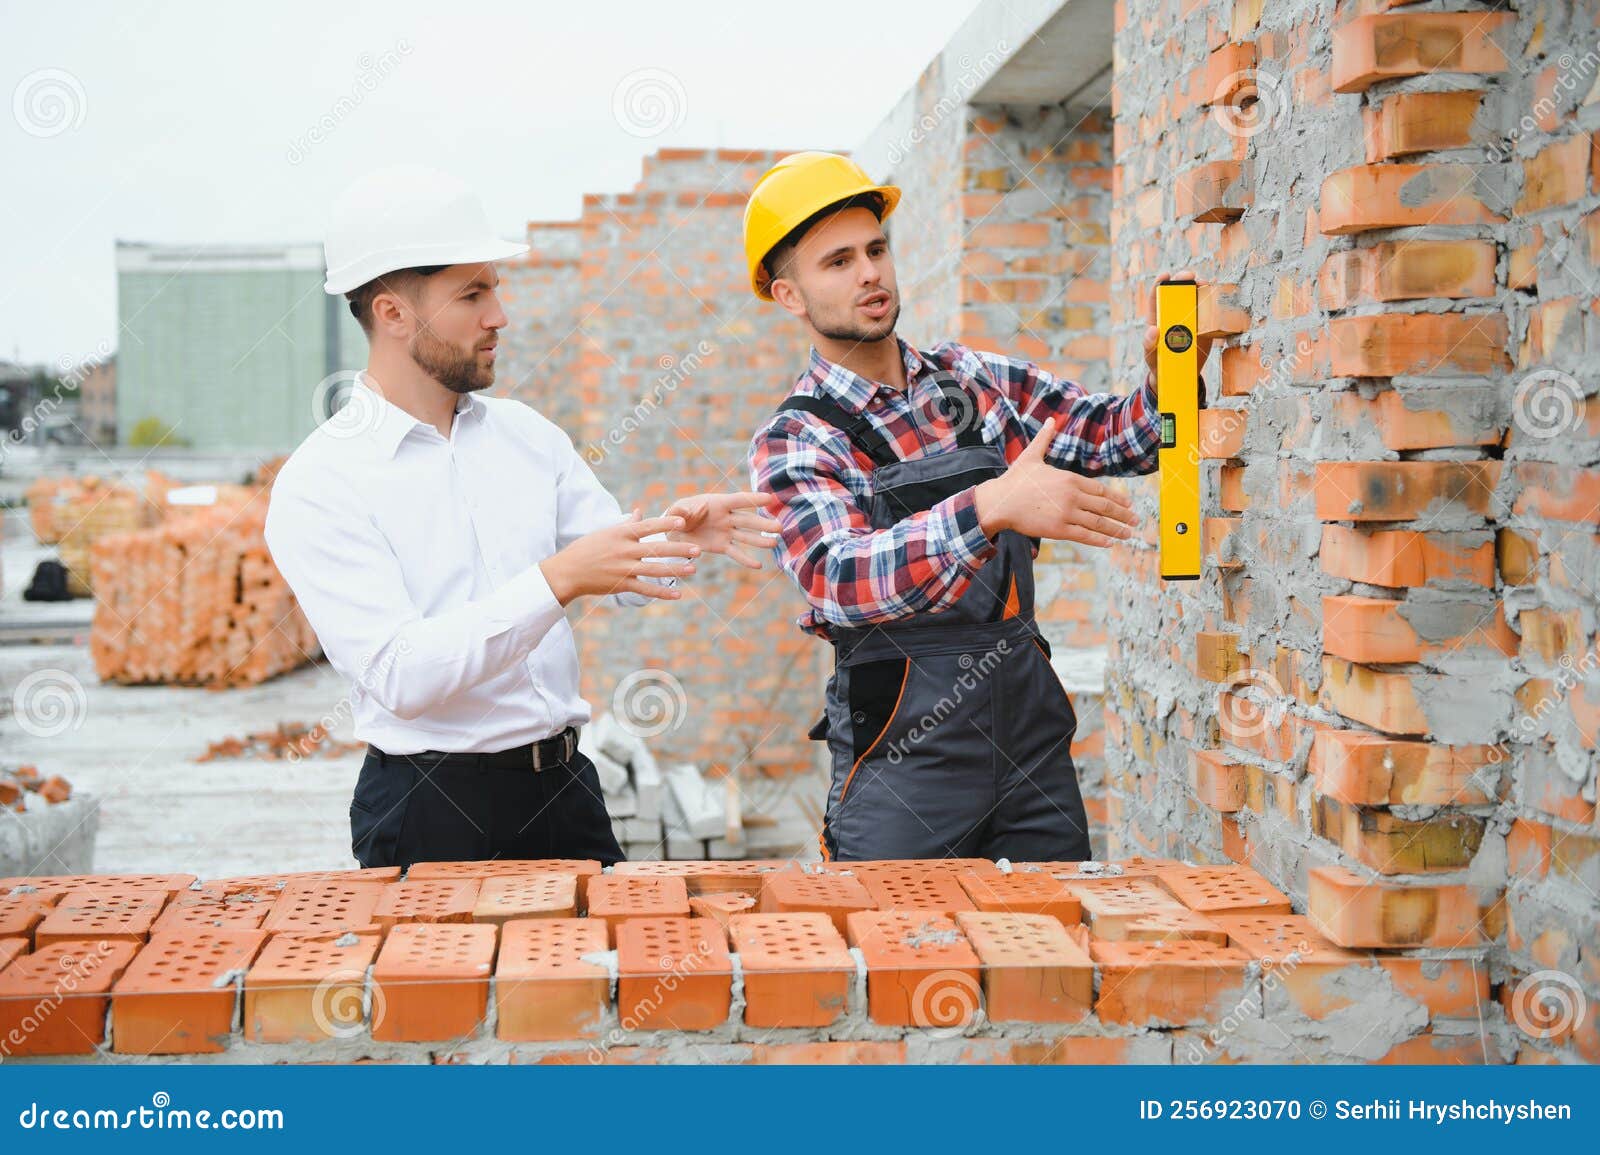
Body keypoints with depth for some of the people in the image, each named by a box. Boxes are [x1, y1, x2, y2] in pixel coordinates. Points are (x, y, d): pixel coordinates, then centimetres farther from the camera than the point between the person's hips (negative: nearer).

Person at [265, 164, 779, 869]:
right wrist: (558, 581, -29)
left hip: (564, 791, 5)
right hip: (430, 822, -5)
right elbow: (399, 676, -21)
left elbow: (627, 577, 9)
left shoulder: (528, 436, 8)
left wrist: (681, 536, -14)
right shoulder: (318, 486, -11)